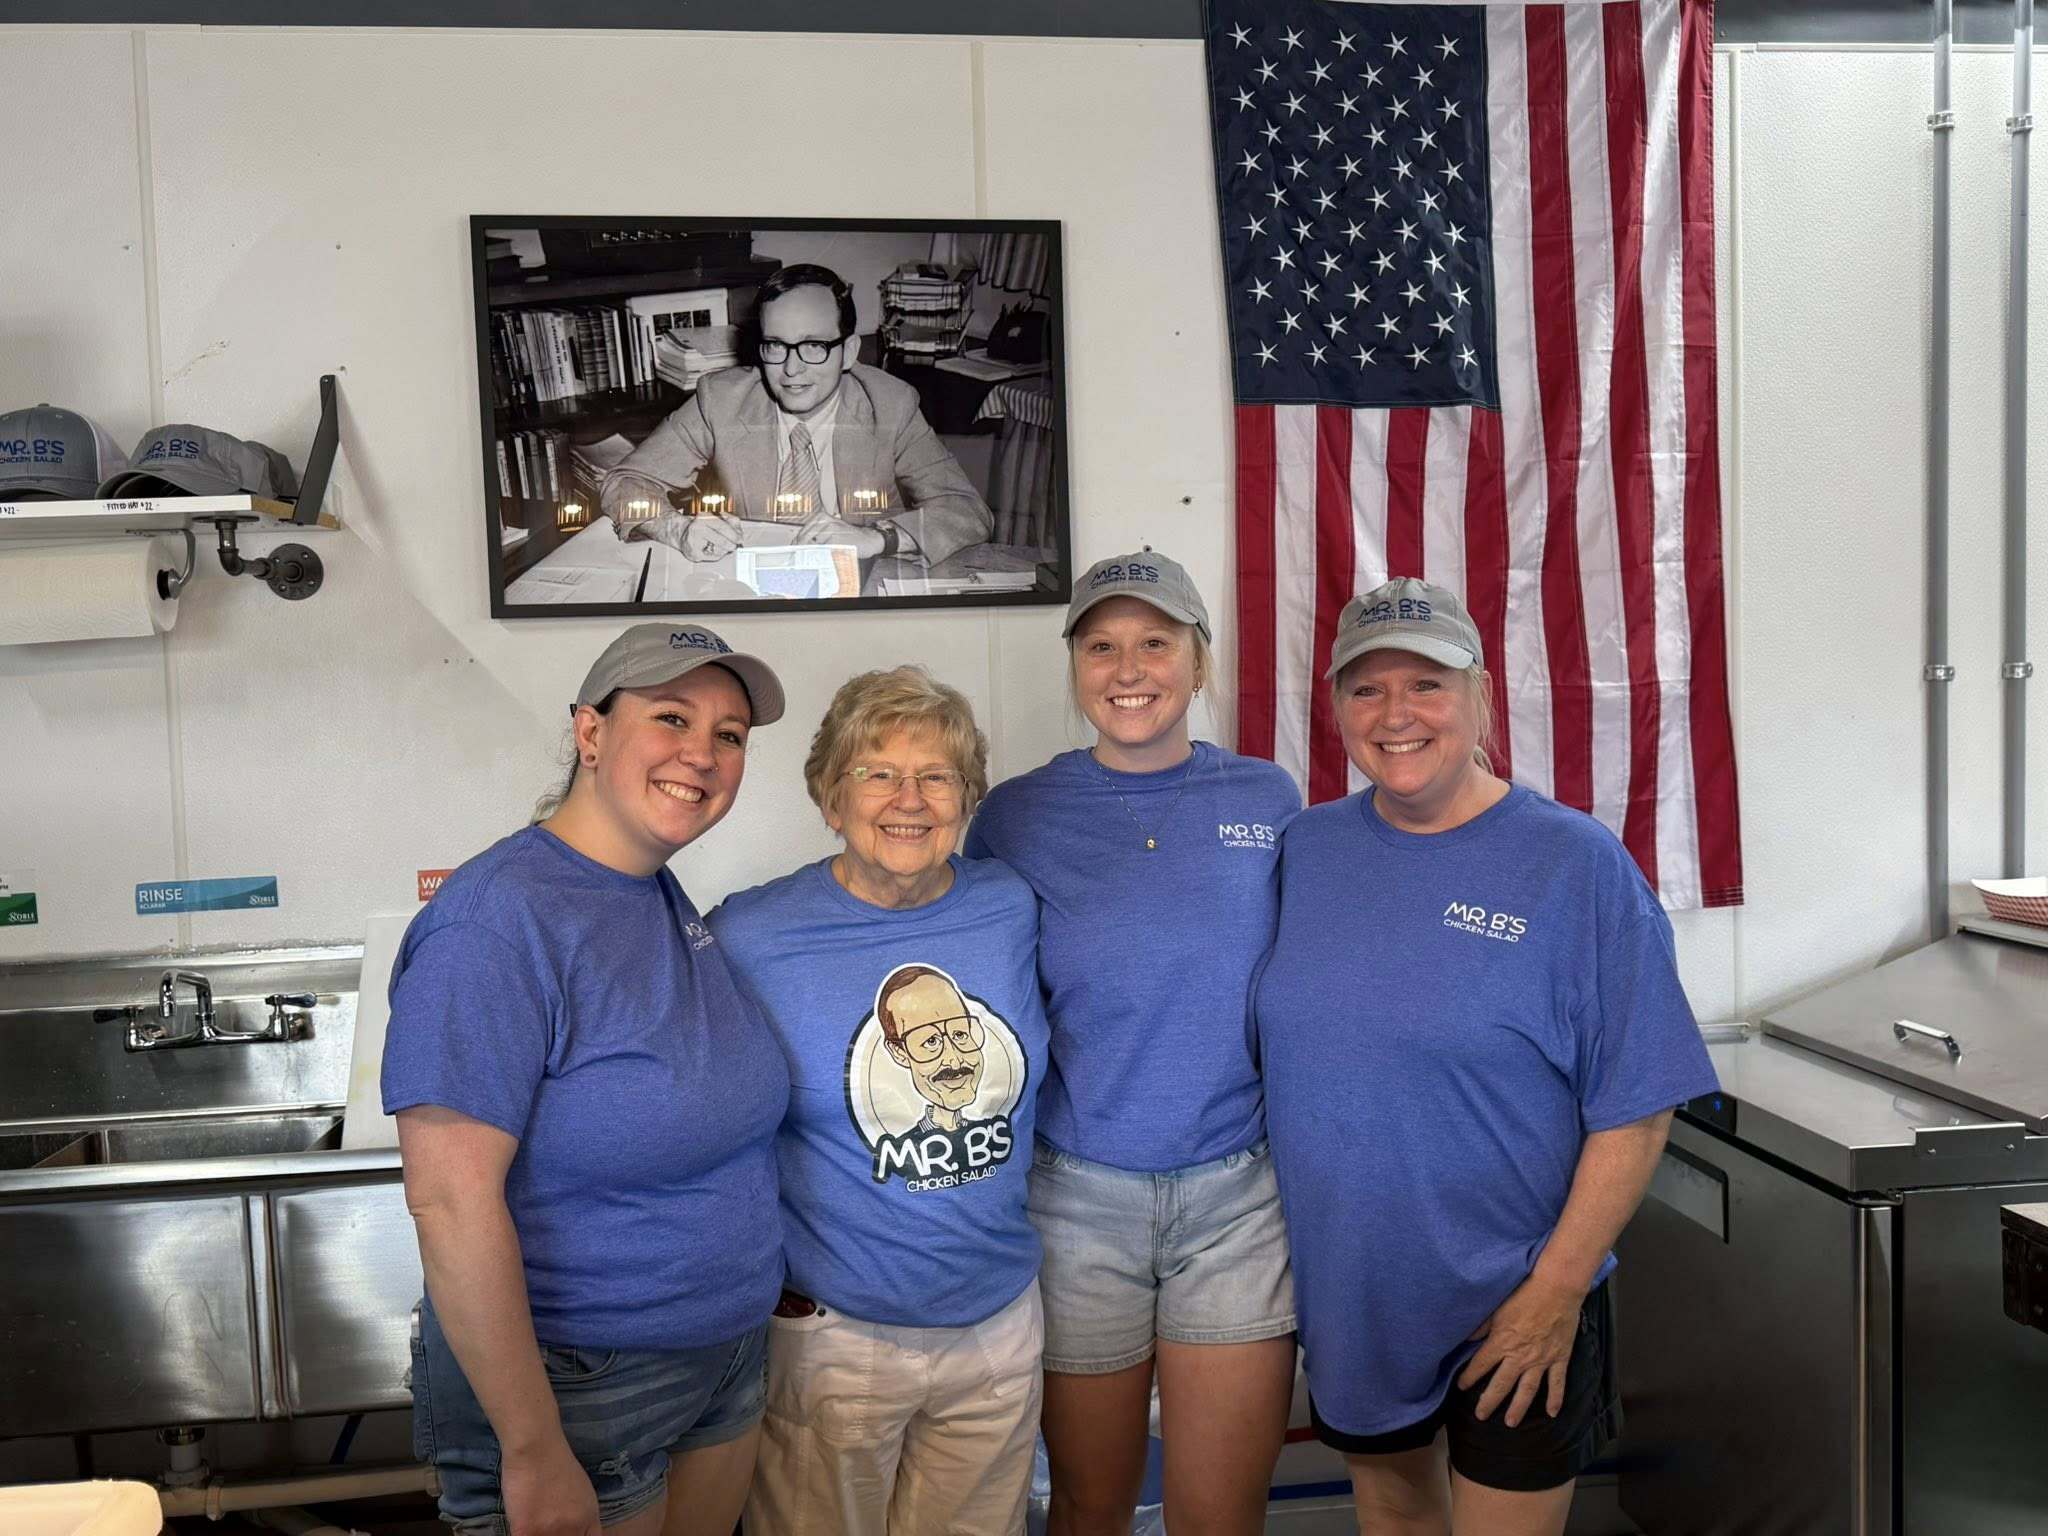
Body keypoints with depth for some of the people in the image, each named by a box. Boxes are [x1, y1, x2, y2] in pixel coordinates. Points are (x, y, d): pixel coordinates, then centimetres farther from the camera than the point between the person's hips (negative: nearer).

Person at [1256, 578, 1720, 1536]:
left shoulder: (1574, 864, -13)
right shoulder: (1306, 849, 0)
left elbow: (1635, 1110, -12)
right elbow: (1277, 1046, 10)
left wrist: (1557, 1289, -15)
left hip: (1514, 1311, -4)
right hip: (1342, 1295, 4)